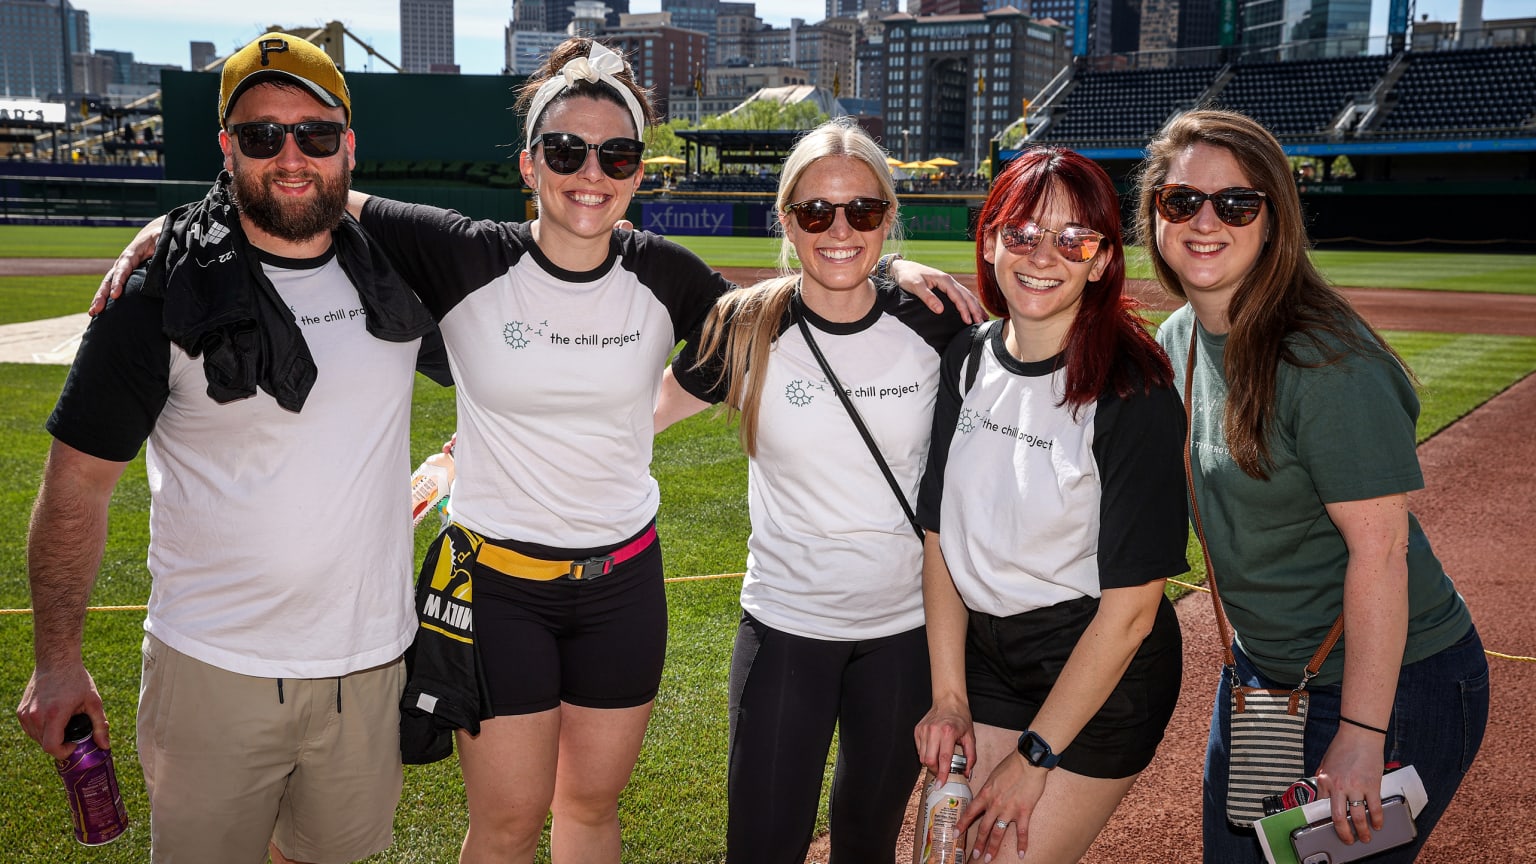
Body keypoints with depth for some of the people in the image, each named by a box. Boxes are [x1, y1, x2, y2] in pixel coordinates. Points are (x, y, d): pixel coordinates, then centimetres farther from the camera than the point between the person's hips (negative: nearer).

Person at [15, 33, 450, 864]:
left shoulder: (394, 272, 0)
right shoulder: (164, 293, -10)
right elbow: (78, 480, -6)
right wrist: (57, 660, -5)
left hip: (371, 659, 3)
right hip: (214, 671, -3)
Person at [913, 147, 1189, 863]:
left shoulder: (1134, 394, -21)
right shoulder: (967, 360, -4)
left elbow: (1130, 608, -18)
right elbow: (941, 536, 2)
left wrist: (1035, 755, -14)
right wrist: (948, 696, 0)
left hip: (1101, 670, -5)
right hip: (987, 650, 5)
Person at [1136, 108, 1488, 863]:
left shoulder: (1328, 358, -24)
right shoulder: (1175, 341, 0)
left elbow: (1379, 550, -25)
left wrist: (1360, 740, -25)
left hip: (1392, 682, -8)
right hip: (1260, 668, 8)